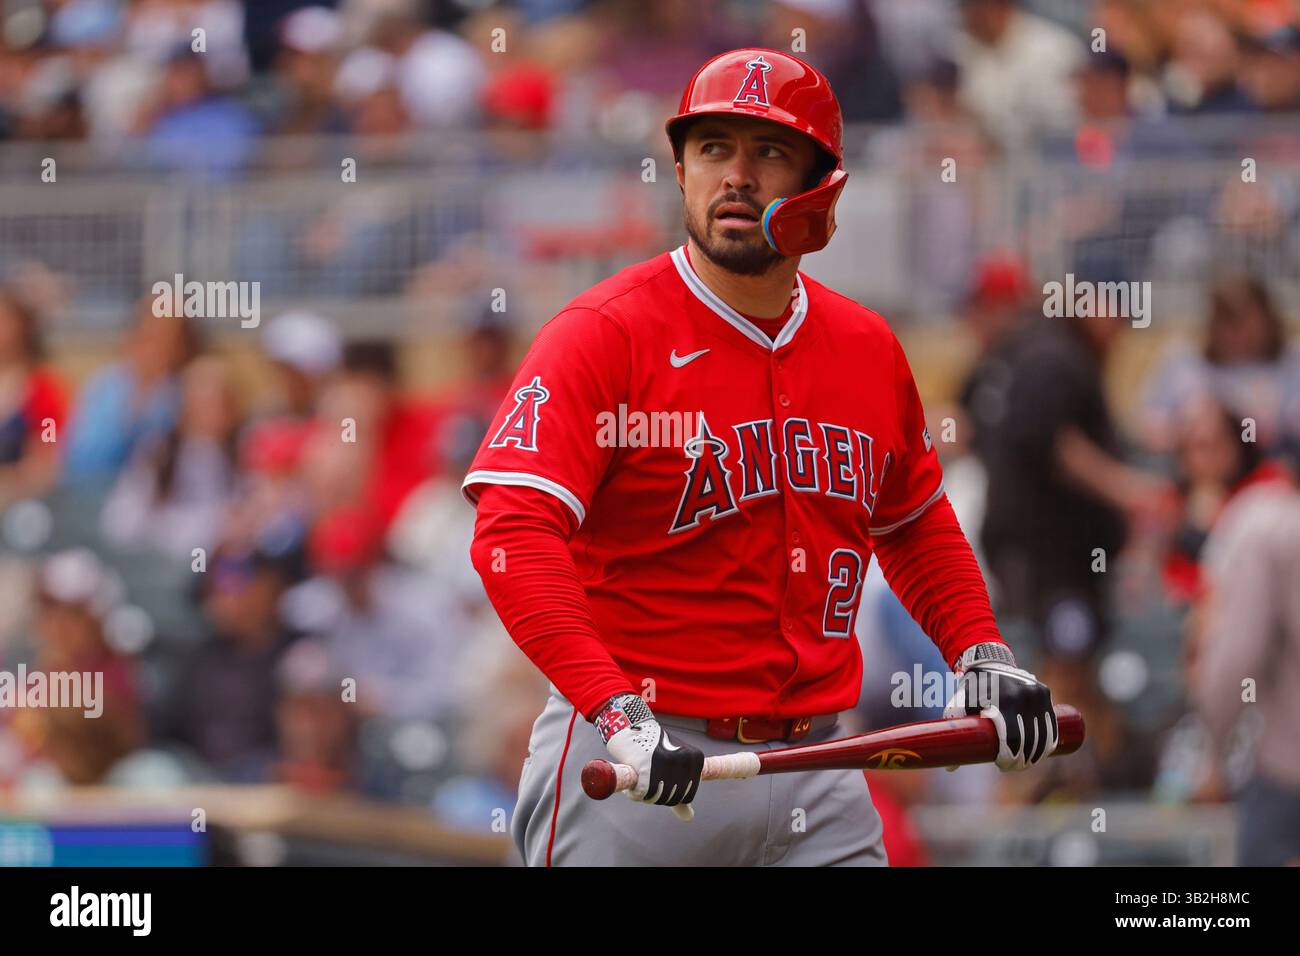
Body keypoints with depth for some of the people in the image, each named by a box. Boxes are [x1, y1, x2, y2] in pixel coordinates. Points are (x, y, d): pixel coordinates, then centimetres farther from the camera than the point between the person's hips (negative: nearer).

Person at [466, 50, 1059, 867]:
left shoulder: (868, 350, 10)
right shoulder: (605, 334, -9)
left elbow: (916, 525, 27)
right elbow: (513, 535, -20)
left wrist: (982, 654, 9)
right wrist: (616, 709, -32)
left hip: (813, 766, 5)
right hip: (634, 769, -5)